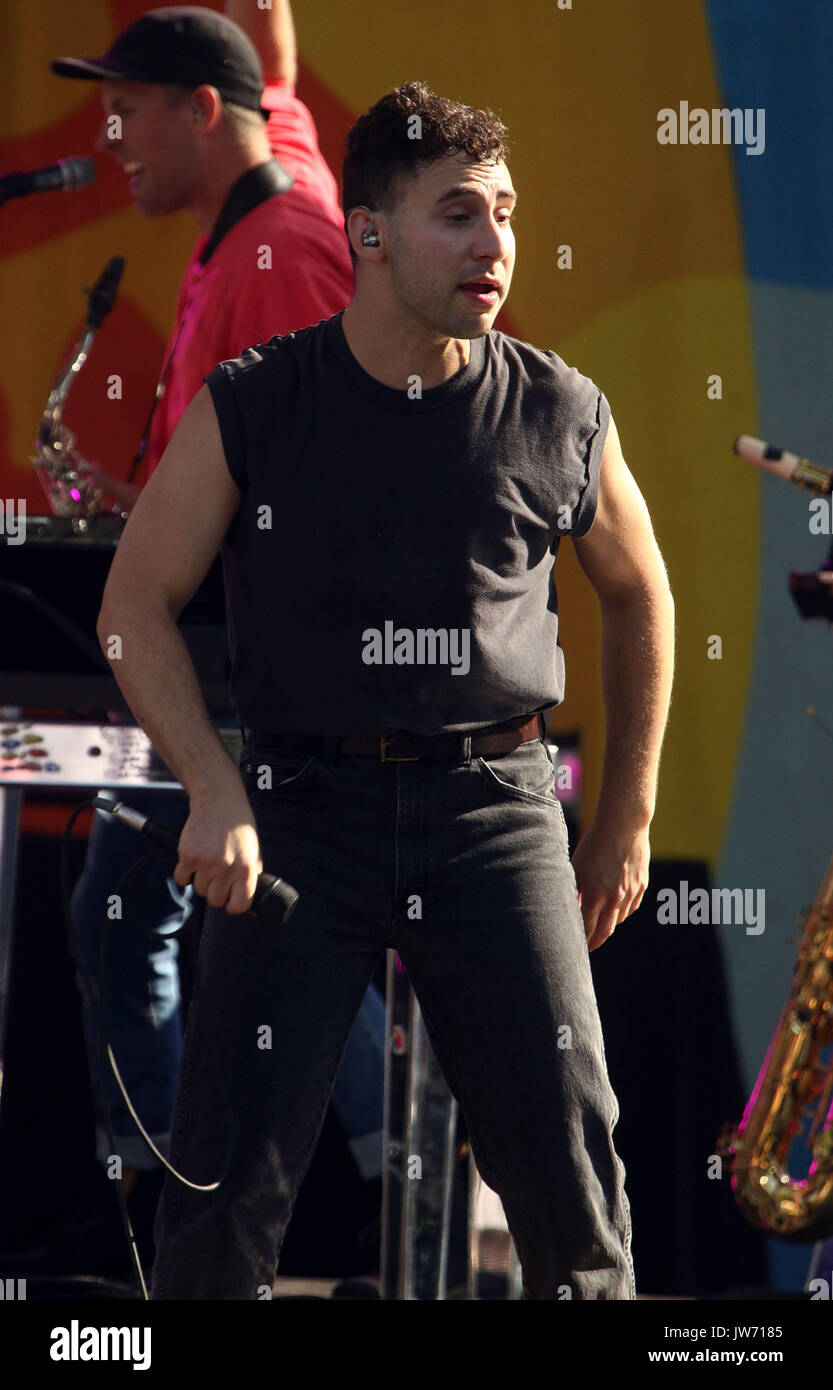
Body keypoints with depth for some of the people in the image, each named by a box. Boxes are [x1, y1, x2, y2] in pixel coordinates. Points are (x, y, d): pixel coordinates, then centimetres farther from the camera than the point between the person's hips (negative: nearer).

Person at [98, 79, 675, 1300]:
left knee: (565, 1149, -3)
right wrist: (215, 794, -8)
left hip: (494, 808, 1)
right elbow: (136, 604, 4)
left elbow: (638, 598, 18)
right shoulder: (250, 411, -2)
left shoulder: (561, 419, 2)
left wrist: (629, 820, 18)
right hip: (304, 804, -1)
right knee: (231, 1166, -4)